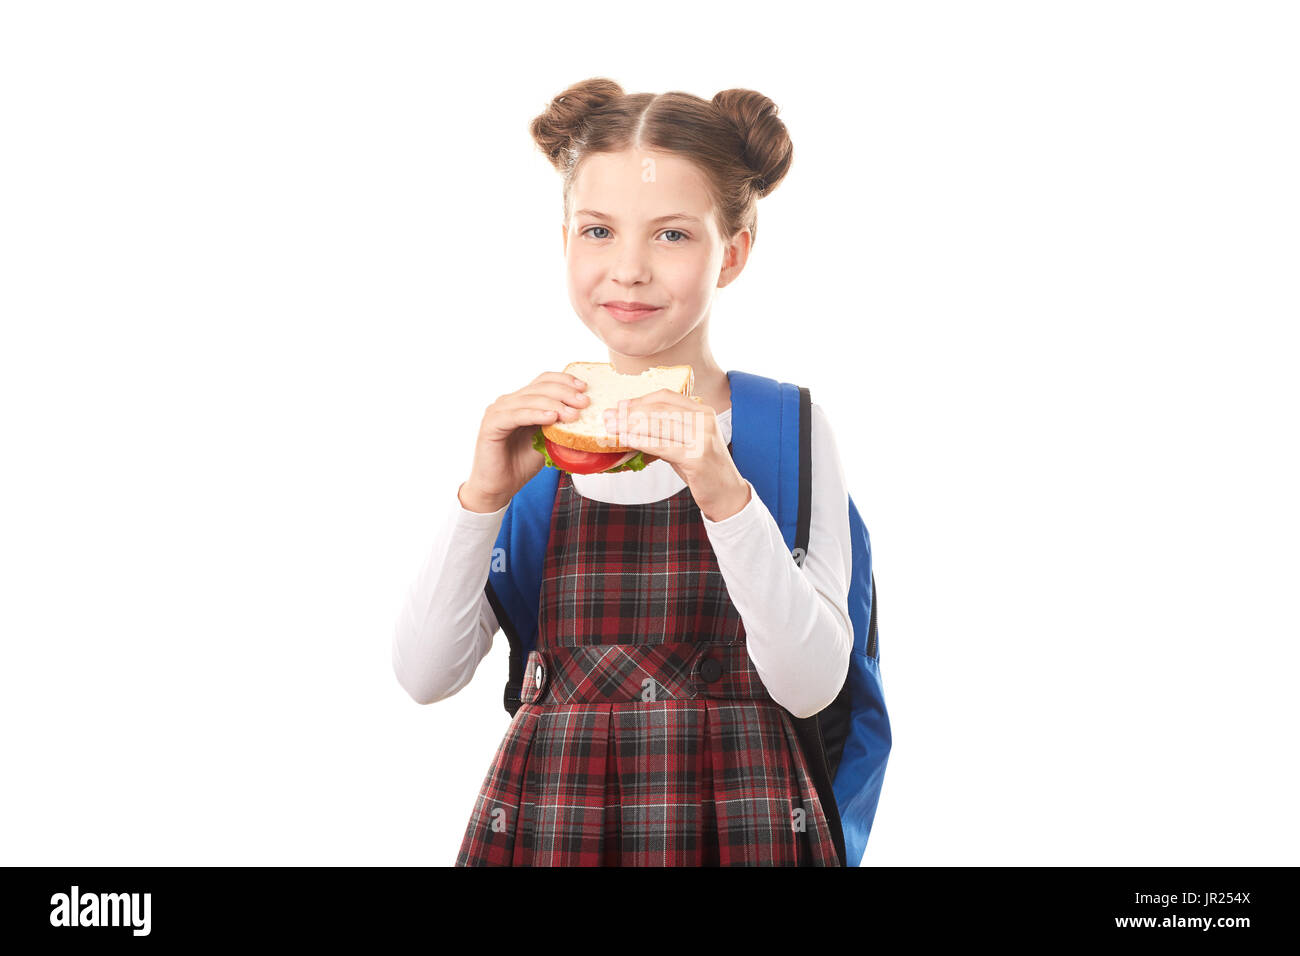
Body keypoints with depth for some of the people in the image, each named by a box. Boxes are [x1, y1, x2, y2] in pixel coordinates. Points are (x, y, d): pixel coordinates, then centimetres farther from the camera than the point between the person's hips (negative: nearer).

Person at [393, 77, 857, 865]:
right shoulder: (526, 434, 1)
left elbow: (810, 686, -12)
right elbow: (426, 676, -4)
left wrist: (724, 496, -23)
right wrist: (483, 497, -16)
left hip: (736, 825, -1)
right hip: (545, 821, 1)